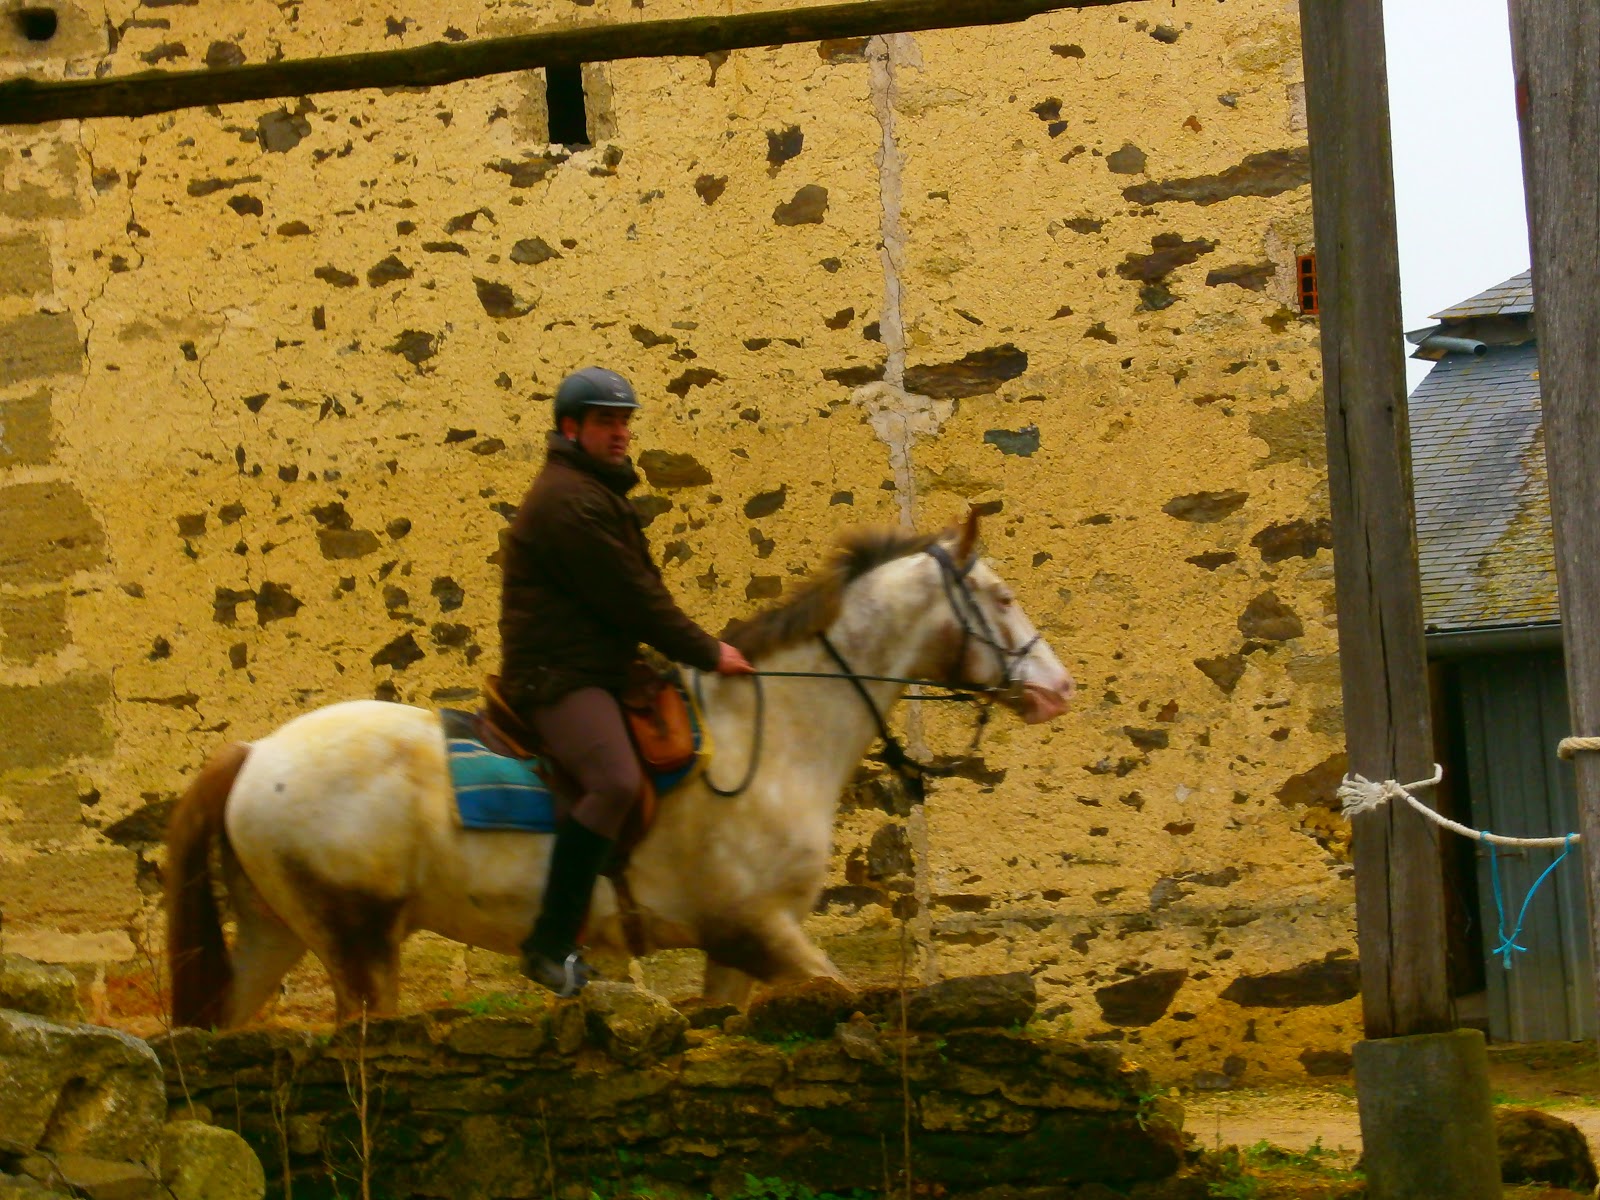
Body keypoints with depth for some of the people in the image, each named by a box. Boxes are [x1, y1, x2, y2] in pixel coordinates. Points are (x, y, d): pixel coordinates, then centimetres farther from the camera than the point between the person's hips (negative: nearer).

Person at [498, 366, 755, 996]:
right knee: (616, 781, -31)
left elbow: (638, 589, 23)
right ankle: (551, 944, -31)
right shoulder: (570, 500, -15)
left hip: (596, 669, 12)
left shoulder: (599, 491, 21)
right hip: (558, 676, -12)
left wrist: (693, 649, 14)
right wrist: (706, 653, -9)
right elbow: (631, 598, -17)